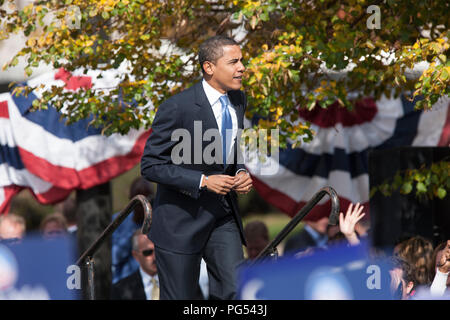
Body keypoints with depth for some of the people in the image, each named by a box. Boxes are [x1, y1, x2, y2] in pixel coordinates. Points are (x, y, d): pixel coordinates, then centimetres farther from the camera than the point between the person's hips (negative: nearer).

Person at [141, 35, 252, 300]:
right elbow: (151, 166, -16)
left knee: (235, 292, -5)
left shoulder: (238, 100, 4)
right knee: (180, 298, 4)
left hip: (223, 217, 6)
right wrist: (203, 181, -23)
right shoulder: (177, 108, -17)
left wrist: (241, 173, -2)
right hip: (182, 219, -6)